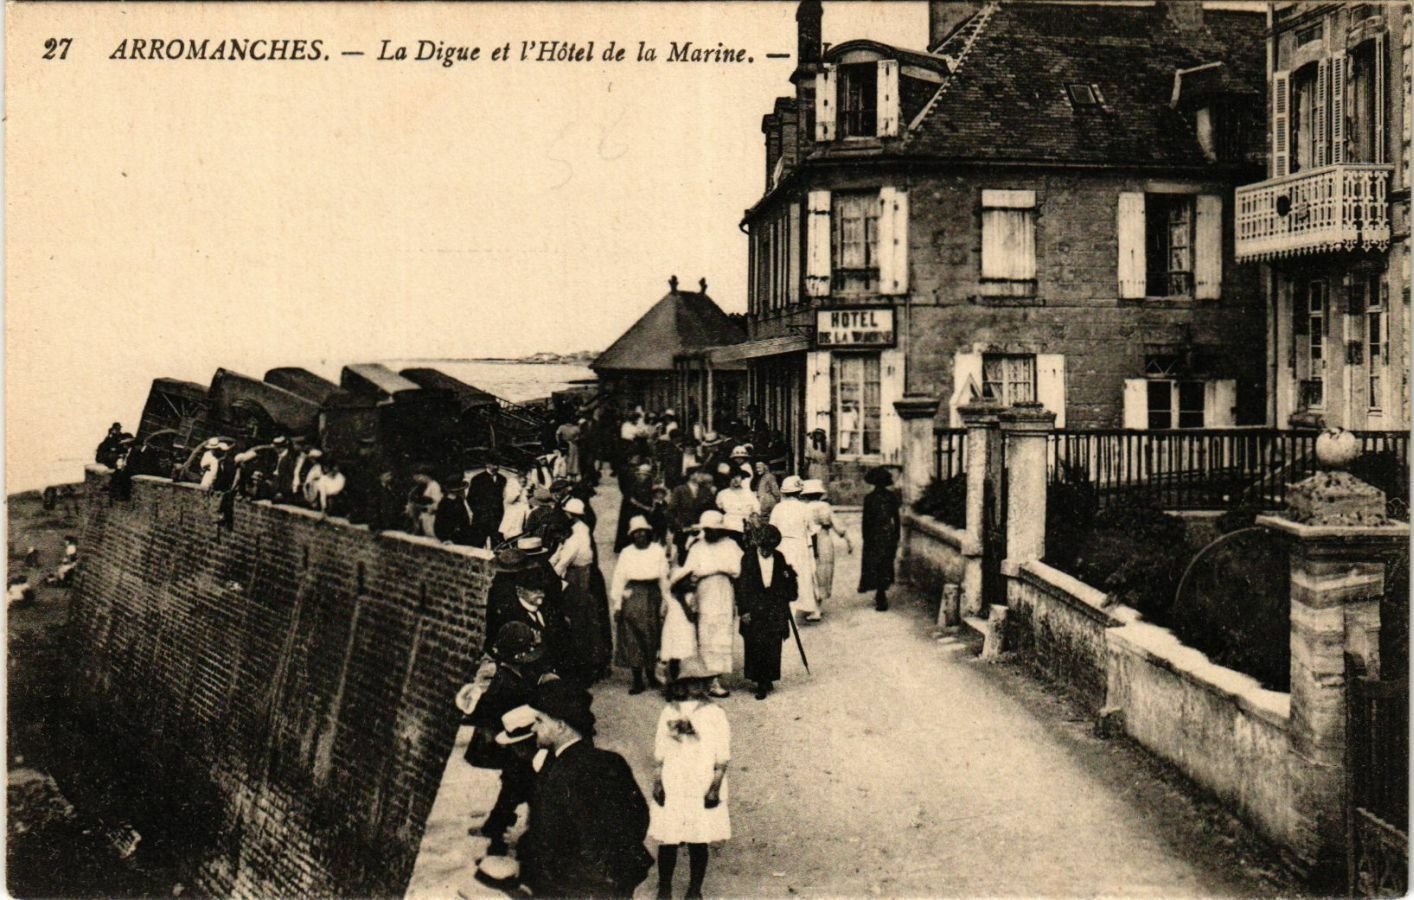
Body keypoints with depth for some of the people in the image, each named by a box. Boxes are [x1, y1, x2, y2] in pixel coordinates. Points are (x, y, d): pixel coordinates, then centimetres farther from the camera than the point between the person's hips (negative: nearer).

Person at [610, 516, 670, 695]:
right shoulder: (626, 553, 7)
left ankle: (650, 674, 21)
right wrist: (617, 604, -2)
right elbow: (619, 578, 4)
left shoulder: (658, 551, 7)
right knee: (632, 638, -3)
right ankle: (637, 680, -1)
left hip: (652, 594, 0)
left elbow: (664, 577, 7)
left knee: (652, 636, 3)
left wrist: (667, 601, 2)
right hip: (632, 595, 0)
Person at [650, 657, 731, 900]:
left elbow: (723, 757, 0)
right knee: (667, 840, 2)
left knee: (698, 842, 2)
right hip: (671, 788, 2)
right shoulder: (669, 712, 7)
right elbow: (659, 753, 11)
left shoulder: (714, 714, 1)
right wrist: (657, 782, 4)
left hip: (702, 790, -1)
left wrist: (715, 787, -7)